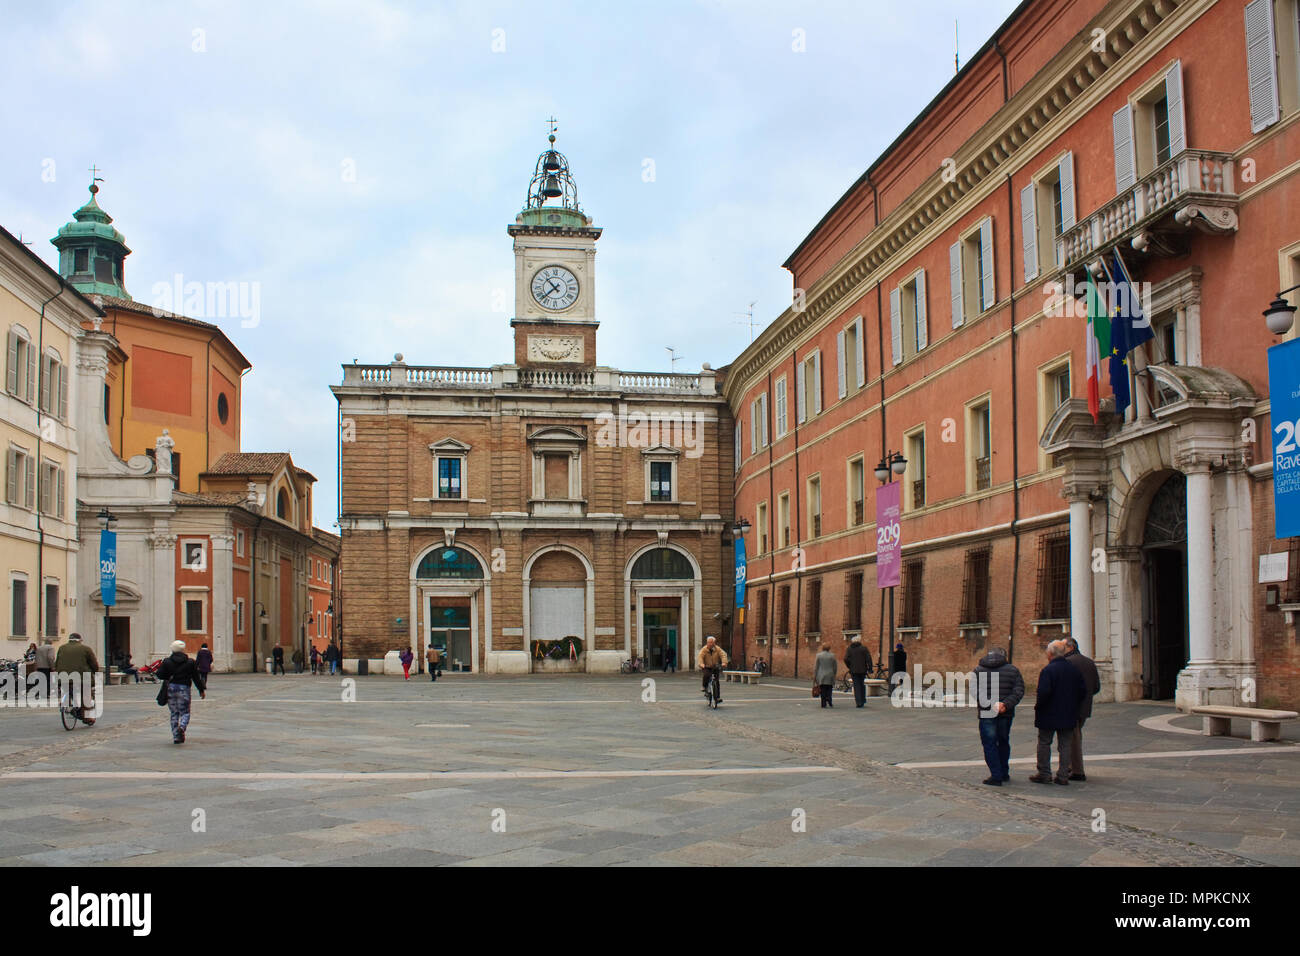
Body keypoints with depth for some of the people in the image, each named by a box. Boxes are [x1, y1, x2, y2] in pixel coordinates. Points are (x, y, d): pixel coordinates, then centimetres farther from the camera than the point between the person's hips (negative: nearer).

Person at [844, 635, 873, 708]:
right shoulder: (863, 648, -4)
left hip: (853, 671, 0)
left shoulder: (849, 649, 1)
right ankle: (863, 701, 19)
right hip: (862, 670, 0)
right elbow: (868, 658, -9)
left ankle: (859, 702, -6)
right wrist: (869, 668, -3)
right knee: (862, 685, 17)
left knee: (856, 686, 2)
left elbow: (846, 659, -4)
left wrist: (850, 667, 9)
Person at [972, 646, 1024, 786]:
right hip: (1006, 714, 2)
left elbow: (974, 692, -8)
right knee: (1003, 742, 19)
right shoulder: (1012, 669, 4)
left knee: (989, 744, 3)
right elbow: (1019, 691, -7)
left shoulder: (978, 670, 3)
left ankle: (996, 776, -5)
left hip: (986, 713, -2)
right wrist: (1006, 704, -13)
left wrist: (987, 704, -12)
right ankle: (1004, 773, 28)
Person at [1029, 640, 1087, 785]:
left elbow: (1044, 692, -24)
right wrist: (1073, 705, 17)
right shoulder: (1074, 670, 4)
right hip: (1069, 716, 5)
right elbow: (1083, 691, 8)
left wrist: (1038, 706, -8)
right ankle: (1063, 776, 9)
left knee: (1044, 743, 7)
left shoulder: (1048, 670, -16)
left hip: (1049, 715, -5)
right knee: (1065, 745, 9)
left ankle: (1044, 774, 9)